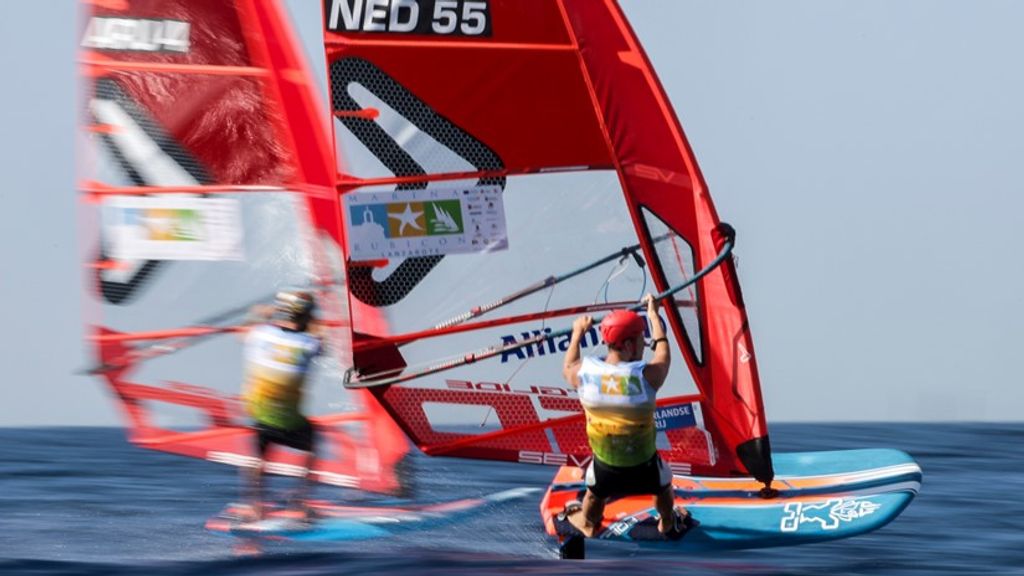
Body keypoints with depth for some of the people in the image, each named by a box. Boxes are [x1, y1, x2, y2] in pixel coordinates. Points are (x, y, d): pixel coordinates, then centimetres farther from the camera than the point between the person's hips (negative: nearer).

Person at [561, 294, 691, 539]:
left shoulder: (584, 372, -18)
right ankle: (669, 525, 57)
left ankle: (587, 523, 59)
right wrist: (653, 314, 15)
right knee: (663, 487, 33)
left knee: (594, 493, 35)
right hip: (644, 468, -1)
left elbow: (568, 368, 9)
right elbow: (662, 350, -2)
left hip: (605, 468, 1)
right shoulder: (647, 375, -25)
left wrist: (577, 333, 25)